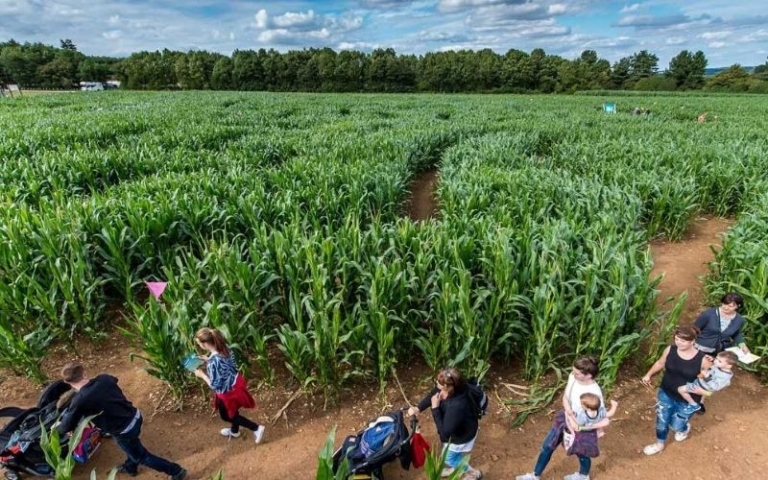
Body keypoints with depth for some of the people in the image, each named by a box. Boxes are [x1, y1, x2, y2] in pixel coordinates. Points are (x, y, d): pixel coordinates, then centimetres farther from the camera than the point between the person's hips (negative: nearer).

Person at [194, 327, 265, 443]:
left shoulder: (212, 362, -35)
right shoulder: (225, 348, -12)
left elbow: (214, 385, -26)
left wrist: (202, 375, -13)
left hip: (227, 392, -7)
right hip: (236, 383, 7)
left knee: (226, 415, 21)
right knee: (233, 410, 32)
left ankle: (256, 428, 21)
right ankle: (234, 431, 58)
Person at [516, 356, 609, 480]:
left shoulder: (594, 393, -34)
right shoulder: (573, 376, -17)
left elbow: (606, 420, -27)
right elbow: (565, 397, -6)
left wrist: (581, 427, -24)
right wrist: (570, 416, -21)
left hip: (582, 427, -5)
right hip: (566, 418, 6)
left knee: (581, 454, 24)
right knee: (547, 446, 15)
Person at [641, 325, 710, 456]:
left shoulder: (702, 359, -22)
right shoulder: (670, 350, -14)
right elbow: (660, 363, 4)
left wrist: (703, 390, -22)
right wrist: (649, 374, -6)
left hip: (687, 400, -2)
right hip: (666, 393, 2)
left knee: (676, 425, 14)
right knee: (661, 421, 13)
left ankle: (684, 428, 52)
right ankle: (659, 444, 41)